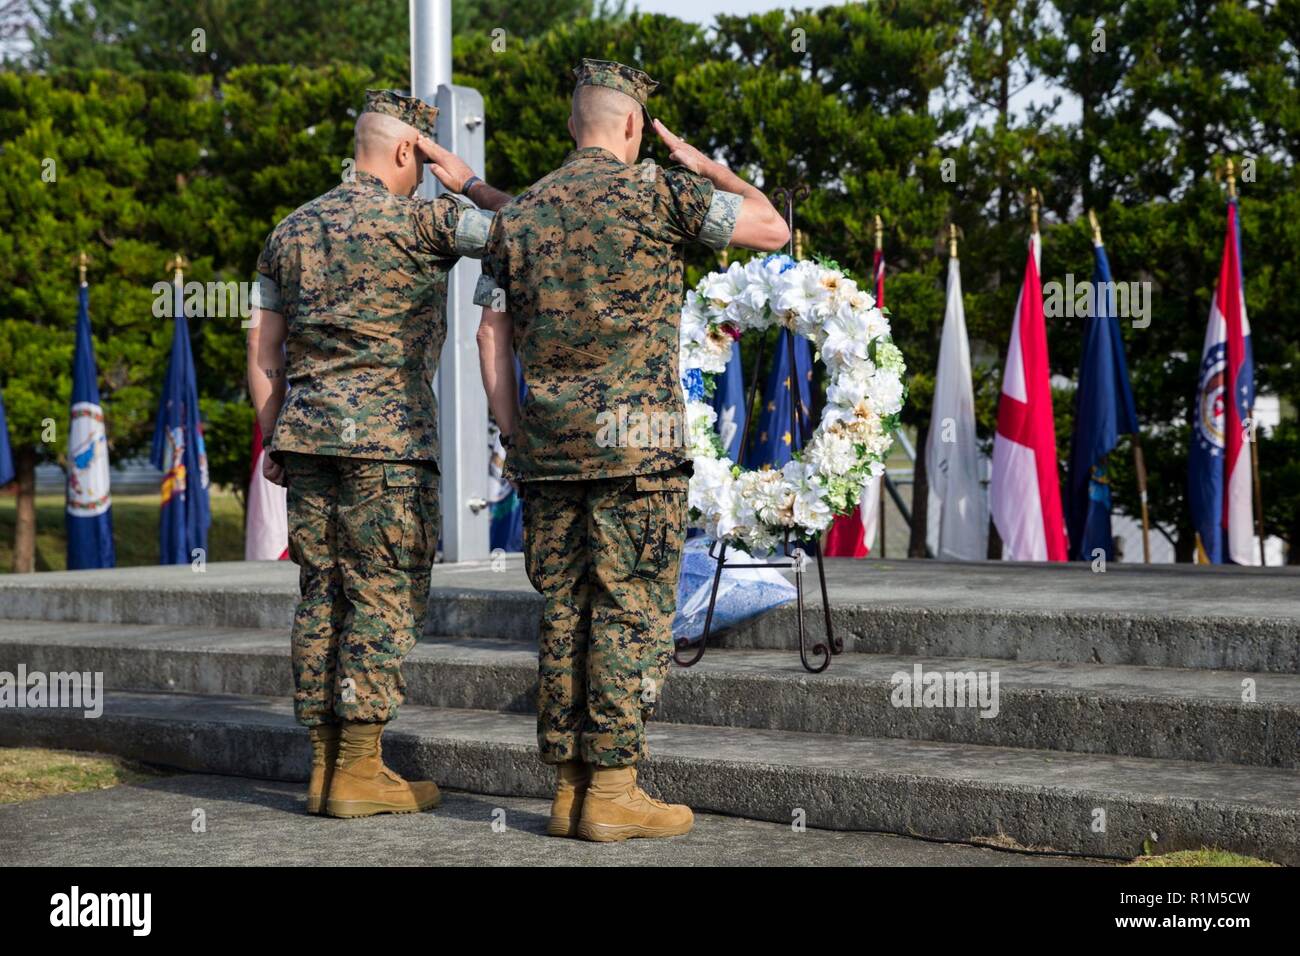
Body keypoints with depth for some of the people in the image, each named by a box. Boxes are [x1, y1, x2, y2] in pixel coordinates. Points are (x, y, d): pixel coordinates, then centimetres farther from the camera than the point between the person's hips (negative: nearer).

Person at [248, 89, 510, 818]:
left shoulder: (294, 230, 15)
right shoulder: (417, 222, -6)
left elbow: (265, 349, 15)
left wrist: (274, 439, 18)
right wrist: (467, 182, 6)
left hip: (308, 432, 7)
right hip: (388, 436, -7)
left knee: (323, 596, 8)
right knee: (386, 597, -3)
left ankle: (327, 764, 10)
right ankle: (361, 771, -3)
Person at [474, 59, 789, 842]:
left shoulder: (521, 214, 13)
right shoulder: (656, 192, -3)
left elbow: (493, 332, 11)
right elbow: (773, 229, 3)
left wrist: (514, 439, 14)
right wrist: (711, 168, 17)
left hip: (550, 447, 5)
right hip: (635, 442, -5)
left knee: (566, 614, 8)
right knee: (632, 613, -2)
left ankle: (570, 786, 10)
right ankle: (612, 791, -3)